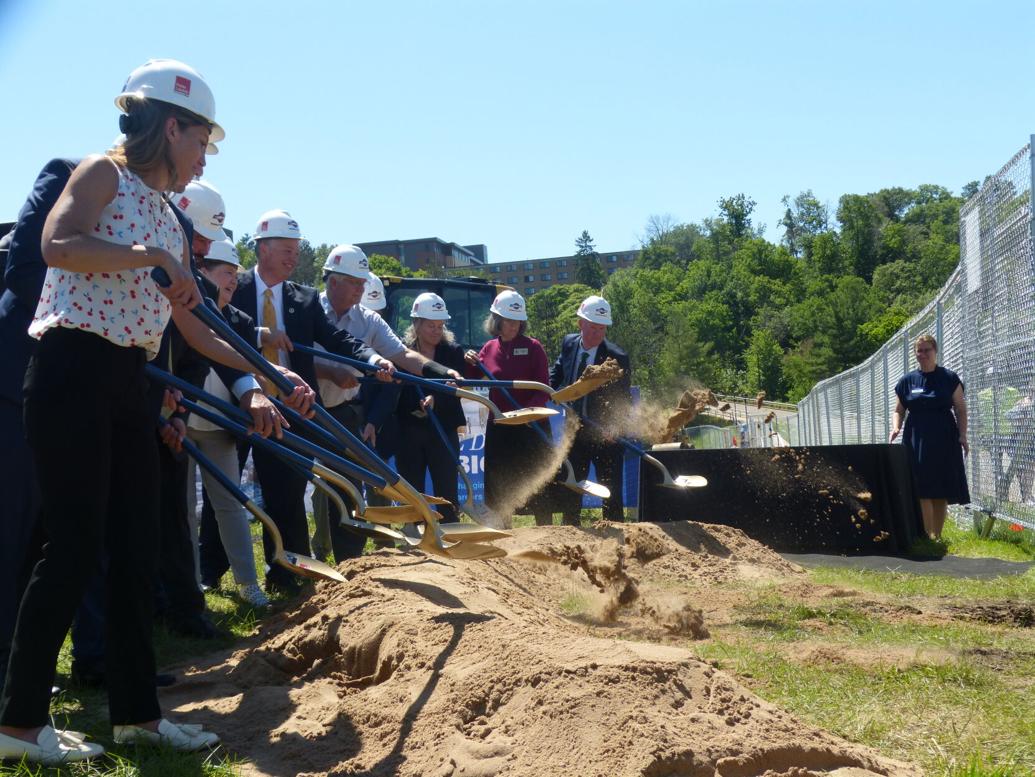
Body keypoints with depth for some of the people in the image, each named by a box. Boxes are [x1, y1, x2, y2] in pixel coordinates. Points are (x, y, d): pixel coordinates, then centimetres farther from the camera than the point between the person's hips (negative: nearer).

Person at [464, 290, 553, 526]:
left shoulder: (532, 347, -4)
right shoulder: (489, 348, 7)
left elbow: (544, 388, -8)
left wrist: (530, 409, -26)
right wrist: (470, 363, -5)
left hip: (531, 426, -4)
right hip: (499, 426, 4)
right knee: (497, 485, 8)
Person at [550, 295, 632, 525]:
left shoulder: (617, 357, -16)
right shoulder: (569, 344, -1)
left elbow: (623, 402, -14)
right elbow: (558, 373, 19)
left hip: (606, 434, -5)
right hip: (575, 430, 5)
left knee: (611, 495, -1)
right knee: (568, 491, 12)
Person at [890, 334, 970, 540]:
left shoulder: (949, 378, 4)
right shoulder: (907, 381, 8)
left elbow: (961, 410, 4)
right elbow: (899, 410, 13)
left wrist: (963, 435, -8)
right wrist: (896, 427, -6)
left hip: (944, 441, -1)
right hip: (916, 442, 1)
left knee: (942, 492, 3)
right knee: (923, 491, -7)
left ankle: (937, 536, 12)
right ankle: (929, 536, -7)